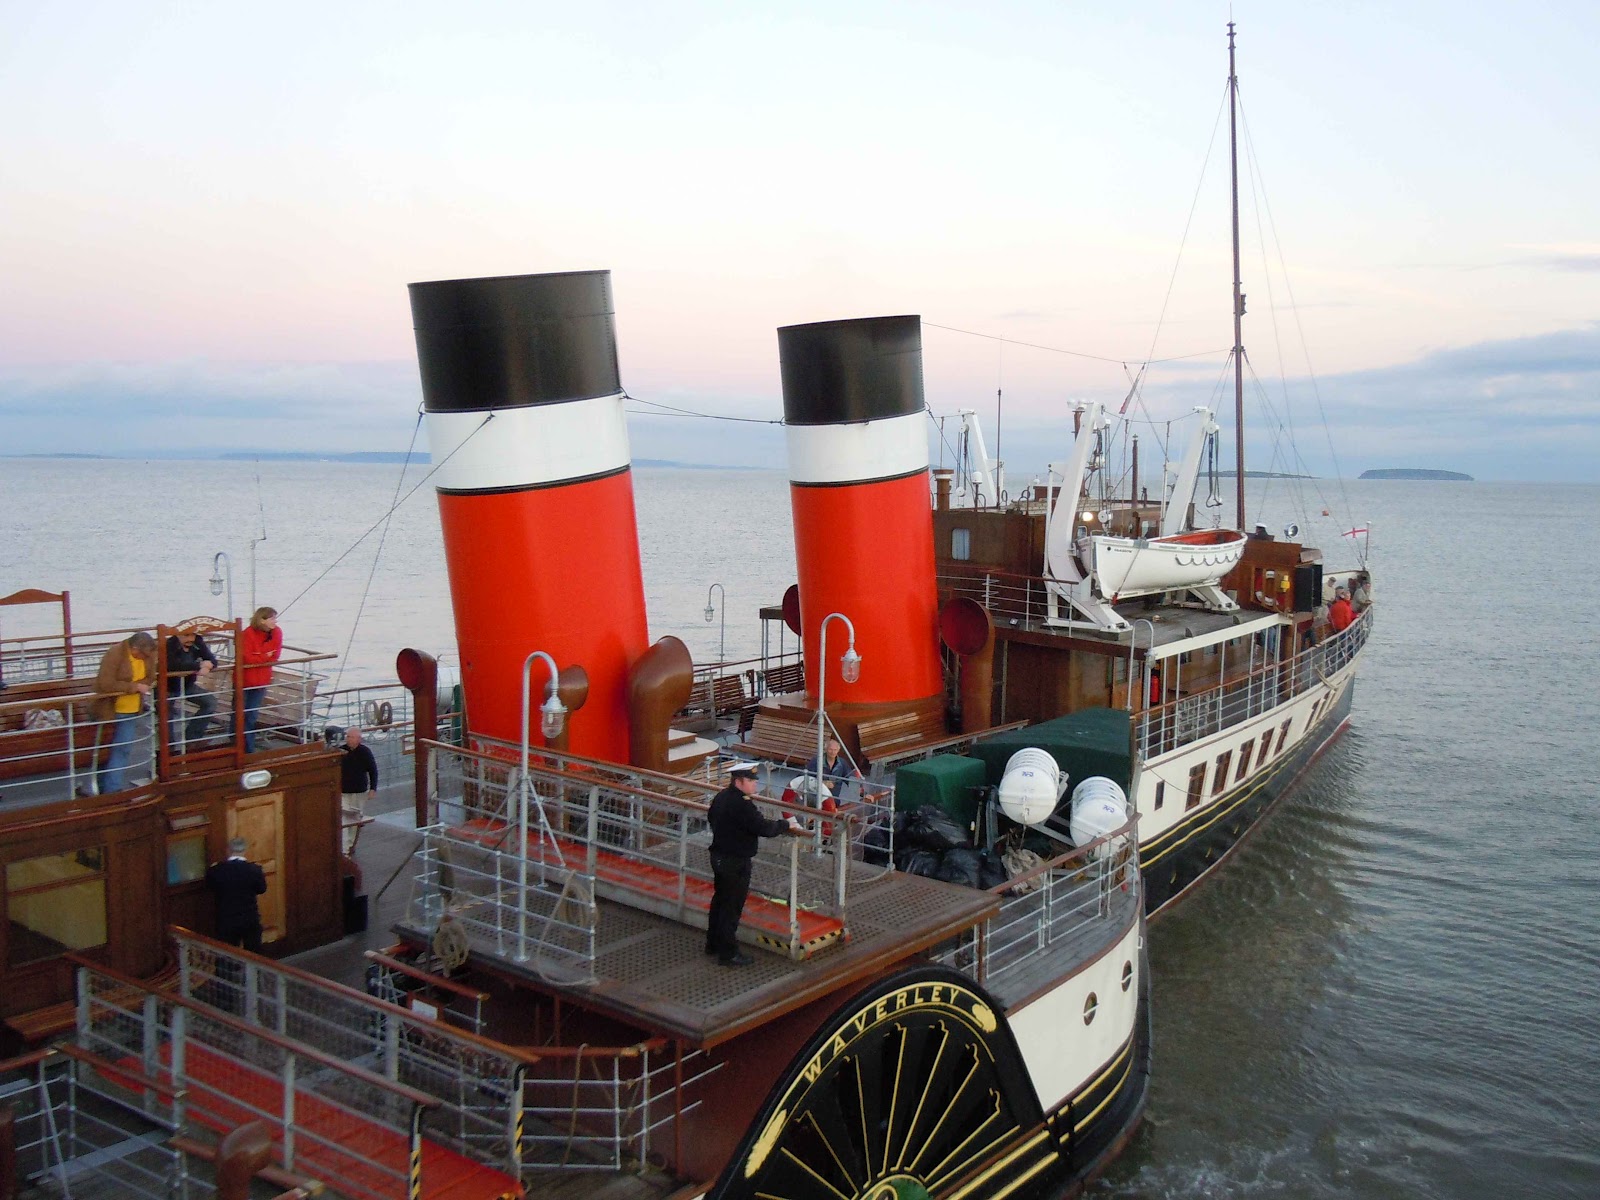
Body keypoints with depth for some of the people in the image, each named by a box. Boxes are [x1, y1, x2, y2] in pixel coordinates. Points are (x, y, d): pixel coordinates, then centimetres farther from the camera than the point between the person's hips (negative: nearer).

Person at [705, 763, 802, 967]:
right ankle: (728, 953, 8)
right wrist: (786, 825, -12)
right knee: (732, 907, 0)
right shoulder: (742, 805, -27)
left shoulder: (720, 797, 4)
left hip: (719, 856, 10)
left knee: (719, 900, 22)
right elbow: (763, 828, -26)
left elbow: (713, 820, 19)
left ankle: (713, 943, 35)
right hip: (736, 863, -10)